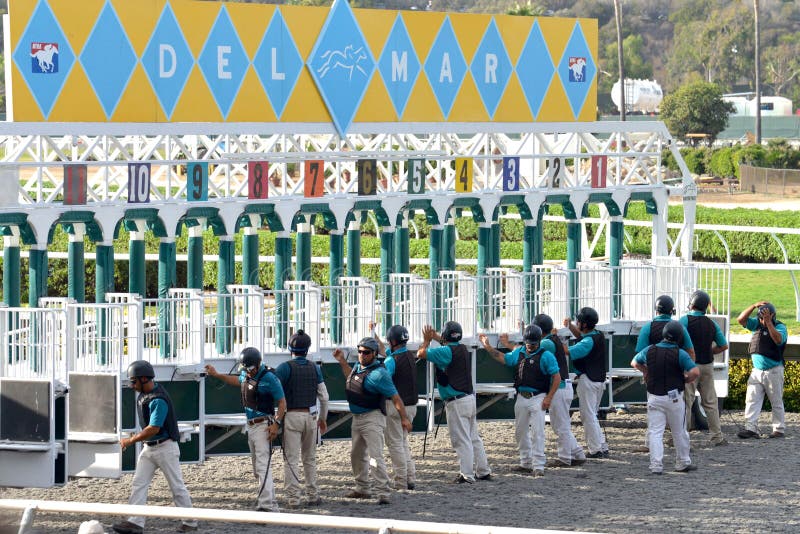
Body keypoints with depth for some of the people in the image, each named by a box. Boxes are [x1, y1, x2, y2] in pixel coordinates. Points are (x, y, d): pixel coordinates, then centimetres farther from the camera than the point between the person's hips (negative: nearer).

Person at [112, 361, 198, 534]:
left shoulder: (158, 400, -25)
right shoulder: (143, 393, 4)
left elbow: (154, 429, -27)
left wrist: (131, 440, -20)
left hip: (165, 447, -9)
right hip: (148, 447, 9)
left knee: (177, 486, 2)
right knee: (138, 484, -1)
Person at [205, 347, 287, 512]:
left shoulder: (269, 378, -15)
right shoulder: (246, 375, 9)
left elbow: (282, 402, -13)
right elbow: (238, 380, 34)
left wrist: (276, 424, -22)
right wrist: (216, 375, 31)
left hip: (263, 426, -9)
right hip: (251, 425, 9)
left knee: (263, 466, -18)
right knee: (257, 468, 14)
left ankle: (266, 506, -27)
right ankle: (271, 502, 24)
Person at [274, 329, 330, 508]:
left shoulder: (285, 368, -7)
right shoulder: (314, 368, 5)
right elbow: (324, 397, 8)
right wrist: (322, 419, 20)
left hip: (291, 416, -4)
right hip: (311, 416, 4)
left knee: (291, 459, -3)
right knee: (310, 459, 15)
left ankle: (293, 498, -7)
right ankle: (312, 496, 17)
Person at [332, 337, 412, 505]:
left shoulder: (379, 373, -19)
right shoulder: (358, 366, 7)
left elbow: (395, 397, -19)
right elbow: (351, 377, 32)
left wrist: (404, 418, -22)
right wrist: (342, 361, 24)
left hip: (372, 419, -10)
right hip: (357, 418, 10)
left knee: (375, 456, -17)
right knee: (357, 455, 20)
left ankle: (383, 493, -19)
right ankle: (362, 489, 33)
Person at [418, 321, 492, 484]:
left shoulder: (446, 351, -16)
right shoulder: (463, 349, 8)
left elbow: (421, 354, -16)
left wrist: (426, 340, 2)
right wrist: (434, 337, 32)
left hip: (456, 402, -8)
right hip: (470, 398, 8)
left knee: (462, 440, -7)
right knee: (474, 438, 15)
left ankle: (467, 475, -7)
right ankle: (483, 471, 20)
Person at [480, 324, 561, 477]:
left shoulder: (546, 356, -9)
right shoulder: (518, 353, 10)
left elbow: (556, 377, -9)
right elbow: (502, 358, 22)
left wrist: (548, 398, -15)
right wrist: (487, 346, 13)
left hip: (537, 398, -7)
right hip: (521, 397, 7)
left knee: (537, 432, -11)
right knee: (520, 431, 12)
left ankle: (538, 466, -9)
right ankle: (526, 463, 24)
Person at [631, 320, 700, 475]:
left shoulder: (650, 351, -1)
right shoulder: (680, 354, -12)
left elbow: (634, 363, 16)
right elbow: (695, 372, -21)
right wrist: (685, 380, -2)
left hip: (654, 397, 2)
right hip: (674, 398, -2)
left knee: (655, 432, 1)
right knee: (679, 432, 13)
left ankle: (656, 465, -10)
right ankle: (683, 463, 24)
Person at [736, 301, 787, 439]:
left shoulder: (780, 327, -8)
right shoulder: (757, 324, 7)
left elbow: (778, 340, -27)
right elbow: (741, 319, -2)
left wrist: (768, 322, -29)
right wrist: (754, 306, -11)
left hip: (773, 371, -5)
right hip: (757, 370, 5)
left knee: (776, 402, 4)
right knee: (752, 400, -3)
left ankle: (779, 429, 11)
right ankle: (750, 428, -5)